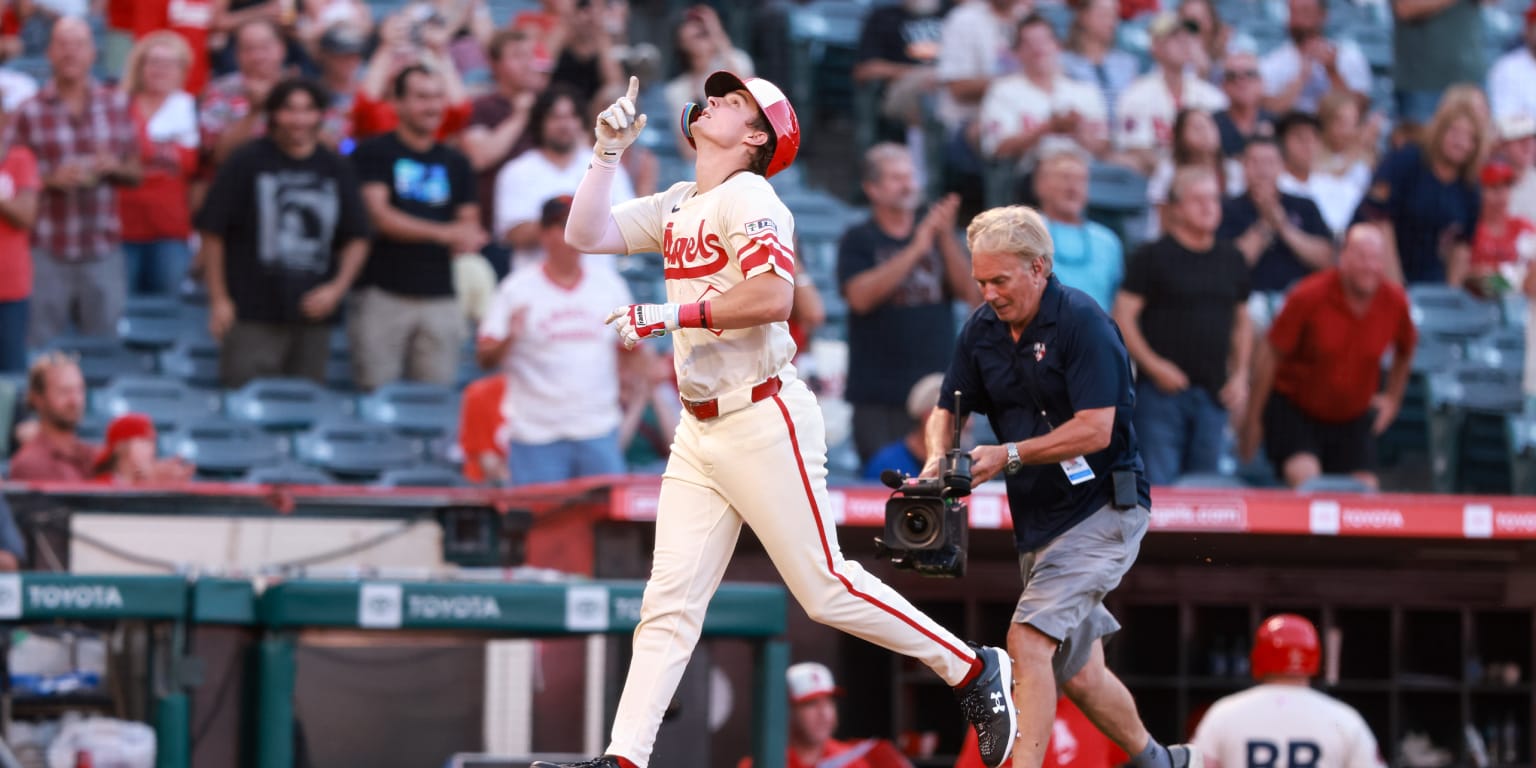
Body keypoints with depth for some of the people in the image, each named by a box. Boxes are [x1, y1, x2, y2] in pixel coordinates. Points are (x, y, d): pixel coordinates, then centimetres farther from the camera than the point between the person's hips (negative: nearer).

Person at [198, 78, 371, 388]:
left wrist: (337, 288, -3)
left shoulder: (336, 169, 11)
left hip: (312, 316, 4)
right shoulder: (247, 163, 1)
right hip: (253, 317, -4)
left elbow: (356, 239, 14)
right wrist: (219, 300, -5)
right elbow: (212, 232, 0)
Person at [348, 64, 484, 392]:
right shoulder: (373, 154, 2)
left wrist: (467, 238, -10)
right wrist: (444, 233, -16)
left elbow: (469, 223, 16)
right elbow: (379, 216, -9)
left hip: (440, 298, 4)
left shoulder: (454, 163, 16)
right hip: (383, 293, -4)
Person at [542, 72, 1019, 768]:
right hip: (699, 432, 8)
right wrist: (608, 152, 8)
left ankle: (972, 670, 7)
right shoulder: (677, 207, 16)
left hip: (763, 422, -8)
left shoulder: (747, 197, -10)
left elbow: (772, 297, -22)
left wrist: (671, 315, -21)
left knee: (825, 588, -5)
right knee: (669, 600, 1)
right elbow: (587, 235, 17)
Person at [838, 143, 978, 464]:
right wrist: (915, 251, -17)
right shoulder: (858, 241, 4)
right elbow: (861, 296, -13)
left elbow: (970, 293, 3)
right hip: (878, 397, -3)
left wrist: (947, 237, -9)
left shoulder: (937, 237, 14)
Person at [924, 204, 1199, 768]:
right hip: (1038, 521, 8)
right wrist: (937, 458, -11)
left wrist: (1009, 456, -24)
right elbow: (948, 410, 11)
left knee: (1028, 638, -24)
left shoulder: (1081, 321, -16)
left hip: (1102, 509, -8)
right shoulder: (983, 330, 5)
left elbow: (1095, 430, -21)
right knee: (1077, 675, 16)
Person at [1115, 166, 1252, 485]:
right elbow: (1123, 316, -5)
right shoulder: (1152, 257, -2)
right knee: (1158, 482, -10)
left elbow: (1241, 324, 21)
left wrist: (1239, 376, 9)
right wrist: (1153, 365, -14)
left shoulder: (1231, 260, 13)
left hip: (1213, 393, 5)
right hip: (1163, 388, -5)